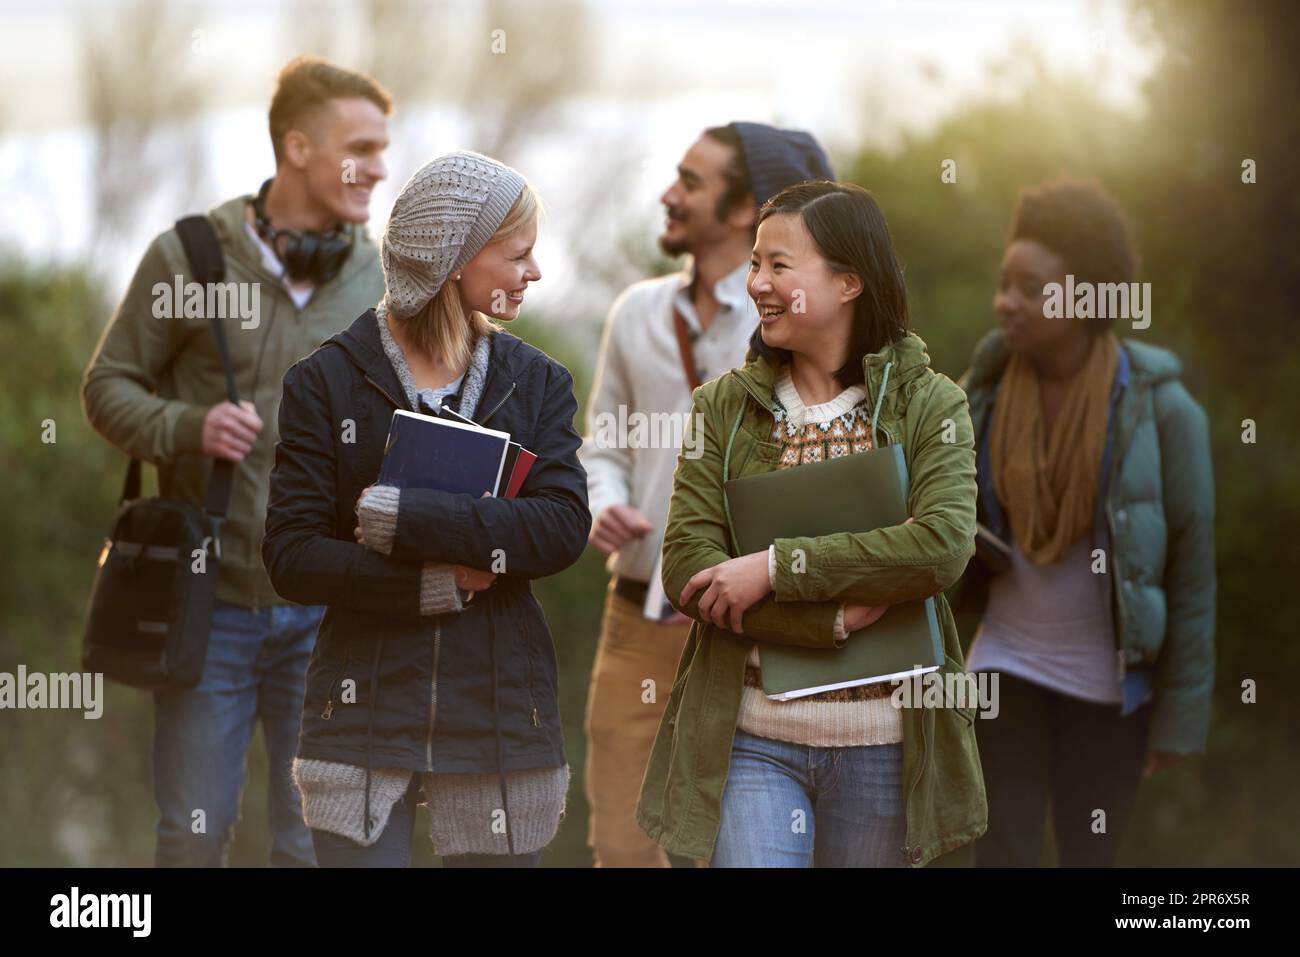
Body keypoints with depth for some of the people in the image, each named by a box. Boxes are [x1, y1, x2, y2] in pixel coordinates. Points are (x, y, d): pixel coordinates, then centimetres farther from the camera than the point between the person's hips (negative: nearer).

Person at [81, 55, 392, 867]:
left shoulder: (379, 275, 3)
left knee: (318, 840, 7)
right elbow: (109, 385, 3)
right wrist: (188, 428, -16)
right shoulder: (188, 256, -3)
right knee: (194, 834, 4)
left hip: (328, 612, 2)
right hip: (211, 599, -2)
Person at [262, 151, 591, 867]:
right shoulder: (327, 382, 1)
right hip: (365, 714, -2)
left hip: (498, 719, 2)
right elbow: (291, 558, -6)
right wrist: (437, 585, -15)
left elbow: (564, 527, -9)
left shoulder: (536, 382, 8)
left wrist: (403, 519, -16)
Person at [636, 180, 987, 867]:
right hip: (751, 738, 0)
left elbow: (942, 547, -16)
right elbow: (686, 569, -5)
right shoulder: (724, 407, 5)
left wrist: (776, 567, -18)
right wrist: (838, 618, -17)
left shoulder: (930, 406, 0)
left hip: (883, 740, 0)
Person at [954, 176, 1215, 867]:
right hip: (1012, 657, 3)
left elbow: (1191, 572, -12)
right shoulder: (989, 388, -6)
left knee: (1087, 861, 7)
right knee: (1004, 857, -6)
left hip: (1113, 677, -3)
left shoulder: (1160, 410, -18)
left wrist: (1181, 715, -12)